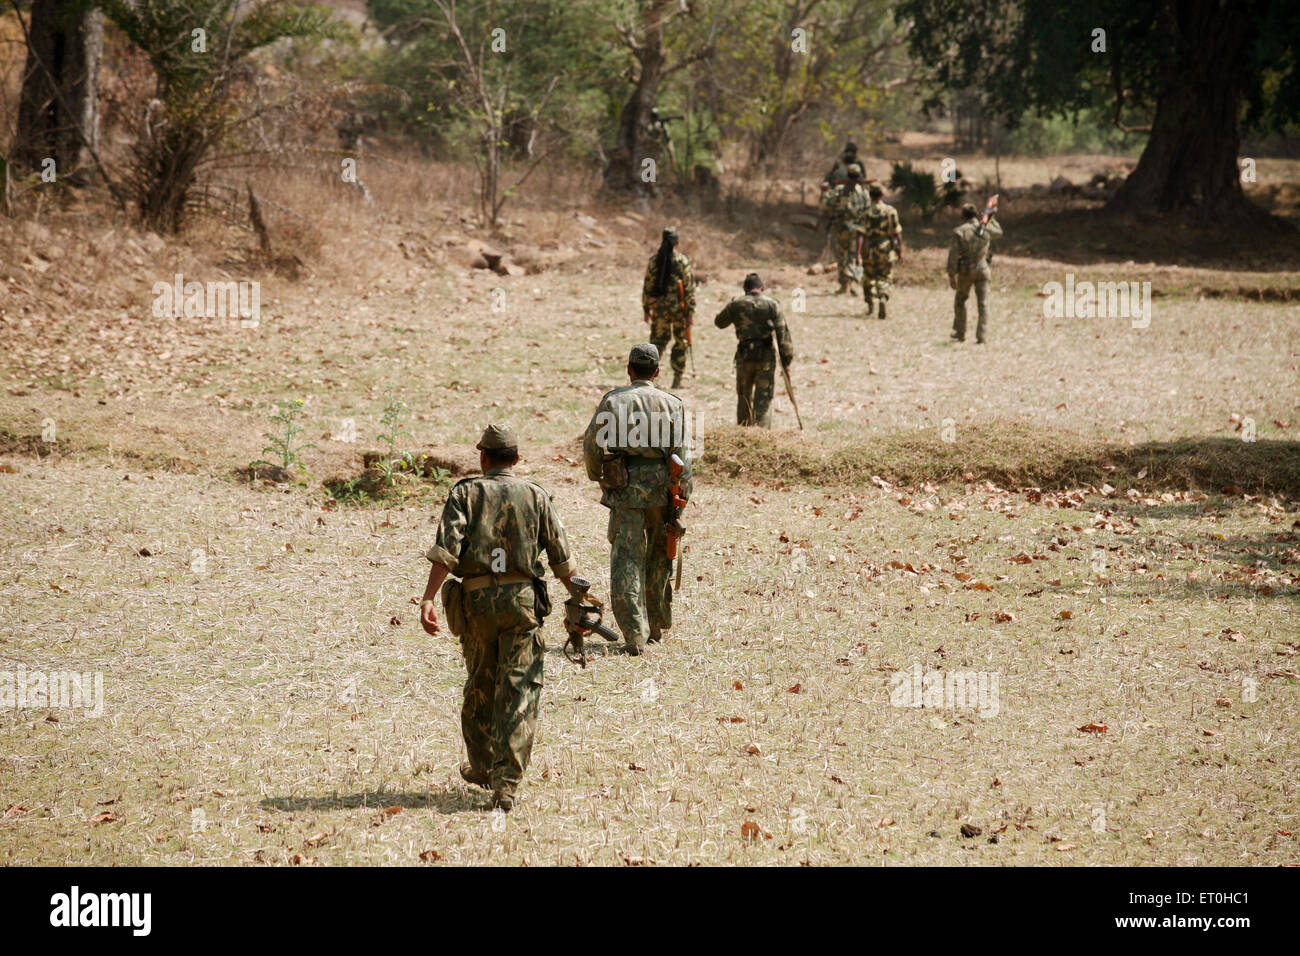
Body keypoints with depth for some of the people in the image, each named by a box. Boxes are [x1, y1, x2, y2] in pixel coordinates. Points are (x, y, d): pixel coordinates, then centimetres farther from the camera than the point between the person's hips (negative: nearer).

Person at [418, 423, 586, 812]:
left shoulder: (465, 493, 4)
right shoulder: (536, 495, 7)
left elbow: (446, 550, -10)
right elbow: (561, 557, 7)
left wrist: (428, 599, -15)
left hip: (476, 600, 1)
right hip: (522, 597, -1)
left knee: (480, 685, 20)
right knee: (518, 692, -3)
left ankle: (481, 767, 36)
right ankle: (505, 784, -14)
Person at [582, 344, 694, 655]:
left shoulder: (612, 401, 1)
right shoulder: (671, 404, 1)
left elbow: (592, 444, 3)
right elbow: (680, 453, -3)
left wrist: (598, 478, 20)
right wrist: (683, 495, 3)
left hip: (624, 489, -1)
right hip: (661, 488, 1)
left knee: (626, 560, -1)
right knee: (659, 558, 17)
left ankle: (635, 636, -10)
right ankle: (657, 628, 27)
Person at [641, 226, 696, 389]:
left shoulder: (654, 260, 0)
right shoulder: (683, 261, -8)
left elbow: (647, 286, 5)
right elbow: (689, 288, -9)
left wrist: (646, 309, 13)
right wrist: (691, 312, -5)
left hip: (659, 307, 2)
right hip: (678, 308, -2)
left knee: (658, 340, 12)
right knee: (680, 343, 12)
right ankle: (677, 380, 14)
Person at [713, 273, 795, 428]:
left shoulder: (736, 305, 2)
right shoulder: (772, 305, -2)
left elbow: (719, 322, 19)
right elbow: (783, 333, -4)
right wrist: (786, 359, 0)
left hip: (744, 357, 2)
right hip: (766, 357, -2)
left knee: (744, 398, 17)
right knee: (764, 398, 0)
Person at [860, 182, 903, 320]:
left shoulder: (866, 212, -5)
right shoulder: (891, 211, -2)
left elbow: (862, 235, -9)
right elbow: (897, 233, -3)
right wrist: (900, 251, 4)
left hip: (870, 251, 0)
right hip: (886, 251, 0)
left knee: (868, 279, 17)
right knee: (885, 279, 6)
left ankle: (869, 307, 21)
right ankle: (883, 298, -22)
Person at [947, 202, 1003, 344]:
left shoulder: (959, 231, -10)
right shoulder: (986, 229, -3)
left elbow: (953, 254, -12)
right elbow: (999, 231, 22)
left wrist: (952, 275, -7)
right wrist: (991, 219, 35)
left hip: (965, 270, -1)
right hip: (982, 268, 1)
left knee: (960, 300, 18)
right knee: (983, 303, 5)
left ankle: (960, 333, 22)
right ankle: (981, 336, -1)